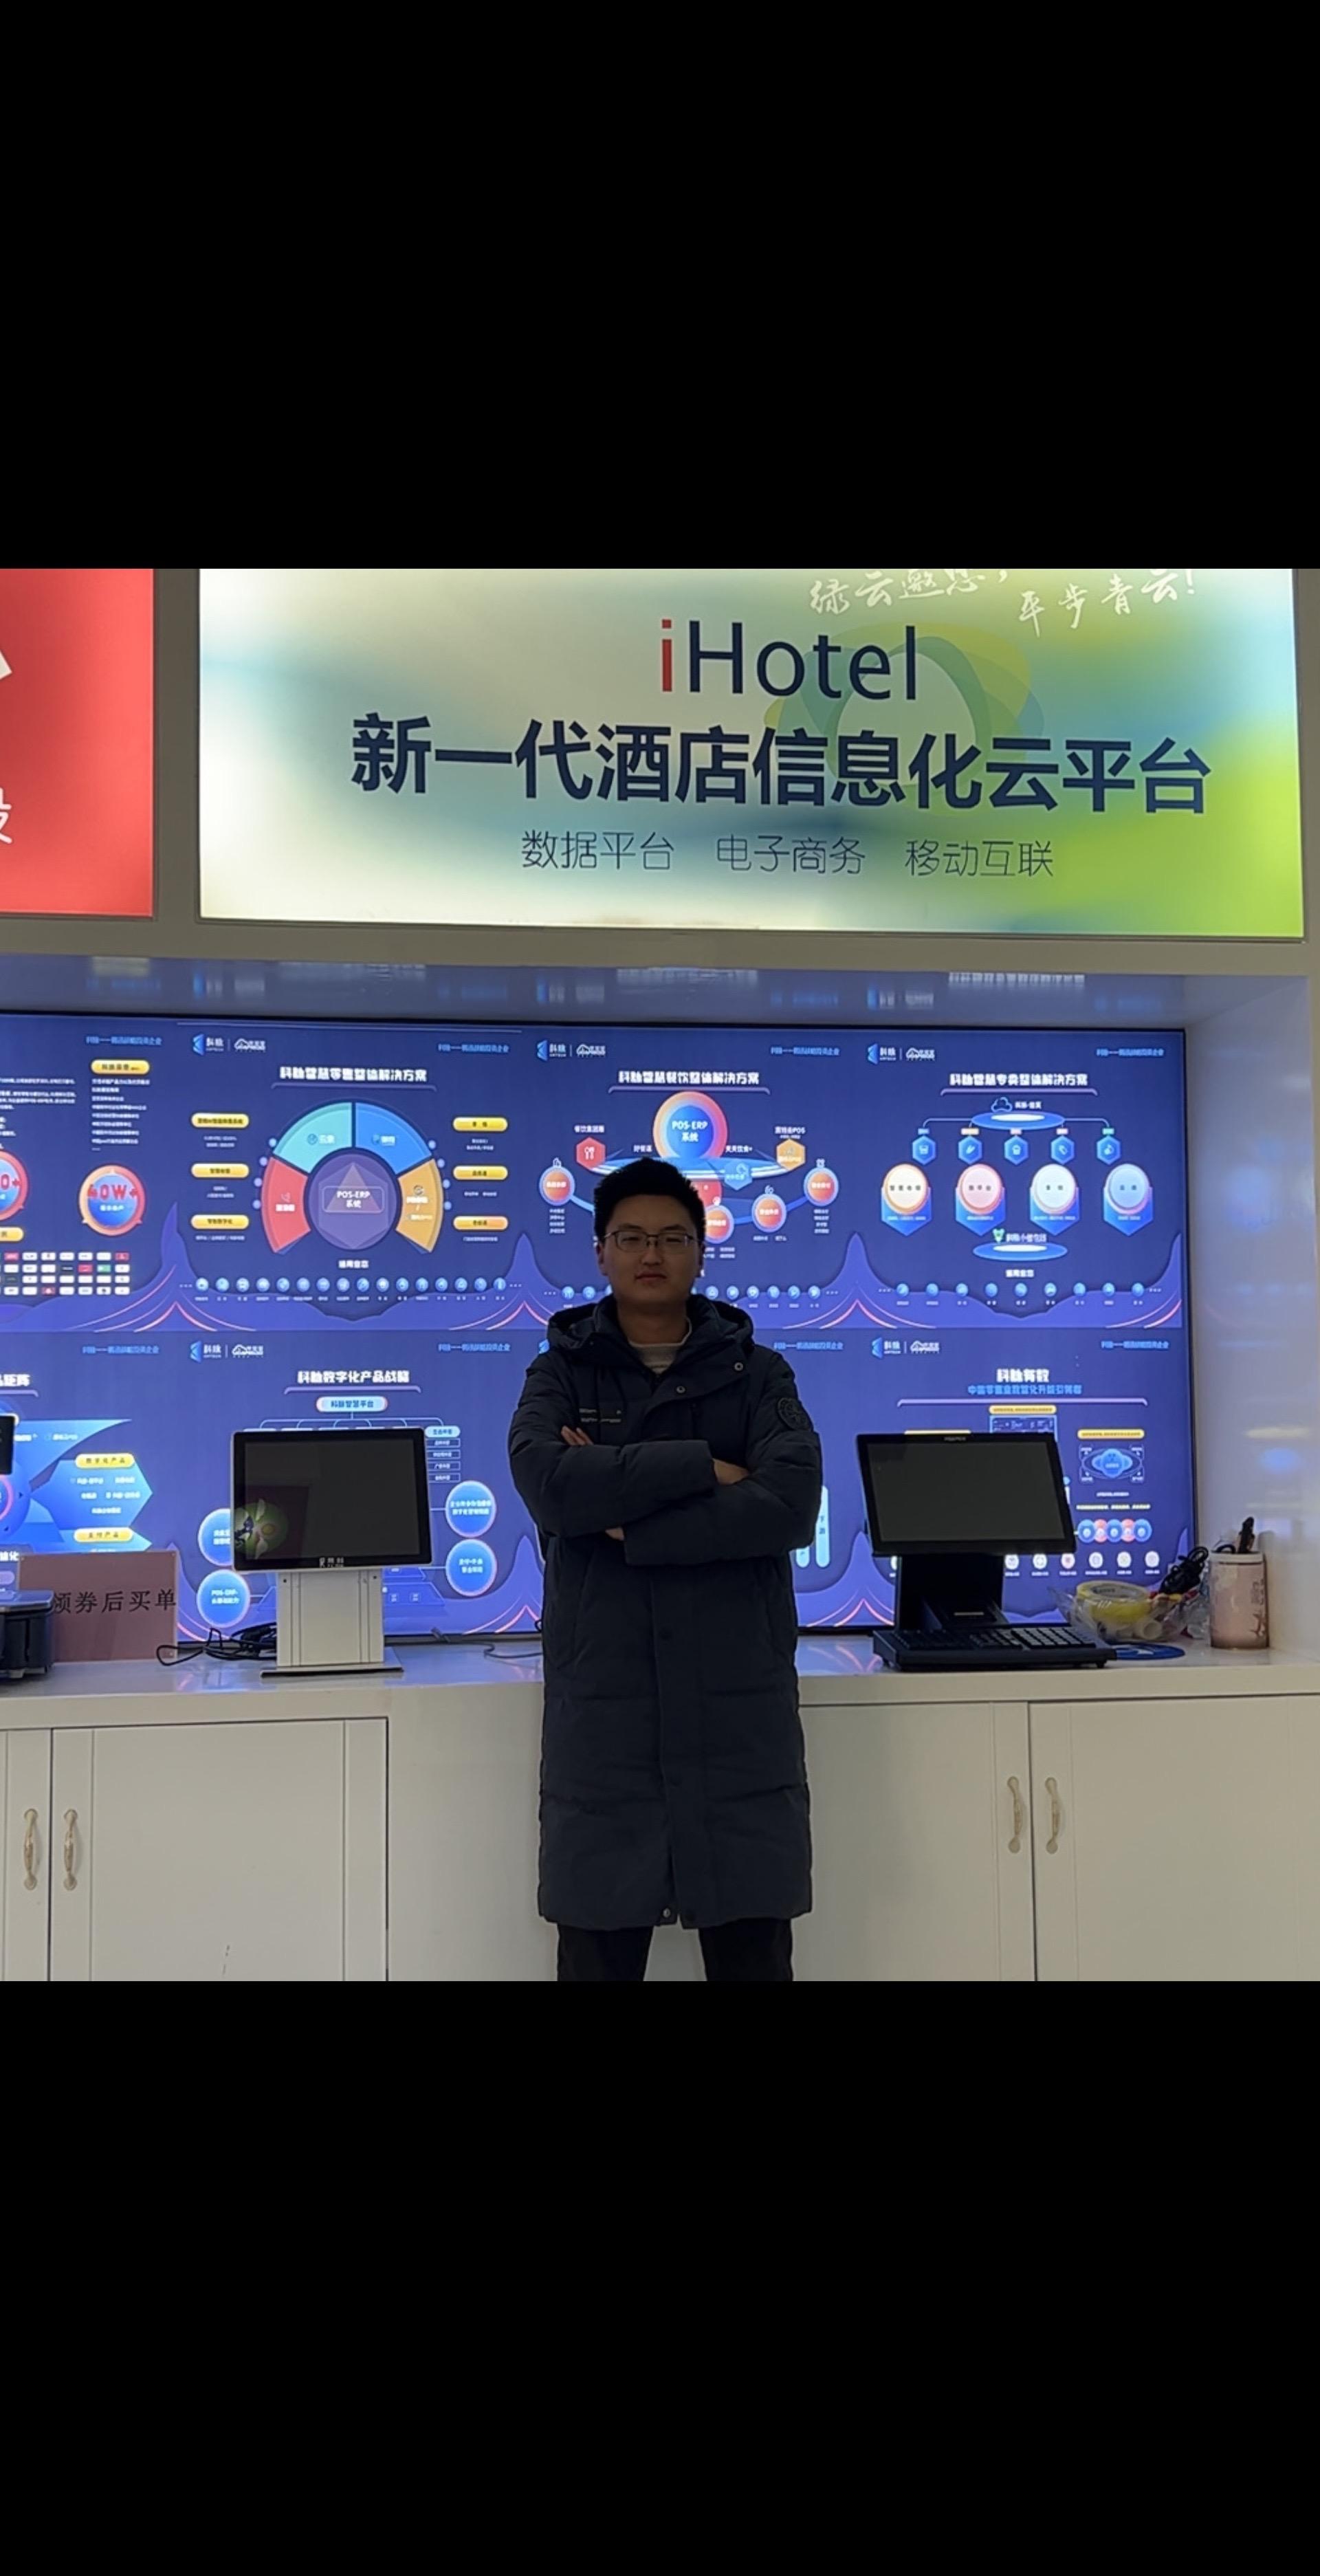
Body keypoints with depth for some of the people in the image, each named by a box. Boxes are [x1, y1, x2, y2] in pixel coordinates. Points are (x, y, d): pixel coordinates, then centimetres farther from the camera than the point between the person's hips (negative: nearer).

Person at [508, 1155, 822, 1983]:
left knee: (753, 1948, 7)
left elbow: (790, 1503, -11)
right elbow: (549, 1484, -14)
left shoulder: (759, 1373, 7)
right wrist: (705, 1467, -11)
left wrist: (627, 1523, -13)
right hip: (600, 1706, 0)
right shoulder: (560, 1374, 8)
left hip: (740, 1704, 0)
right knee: (599, 1948, 7)